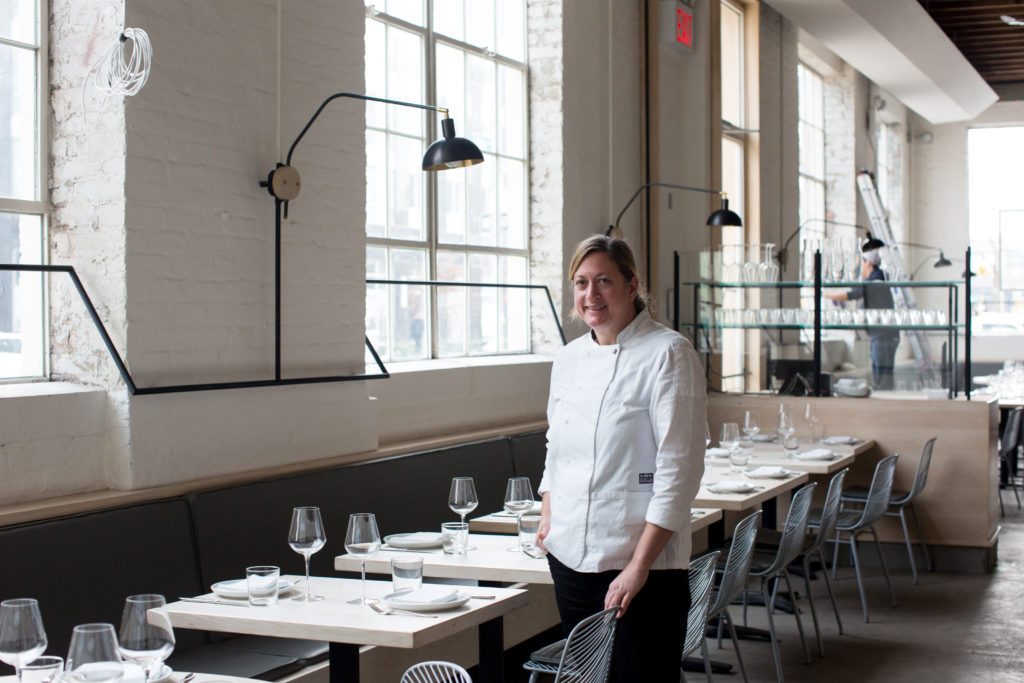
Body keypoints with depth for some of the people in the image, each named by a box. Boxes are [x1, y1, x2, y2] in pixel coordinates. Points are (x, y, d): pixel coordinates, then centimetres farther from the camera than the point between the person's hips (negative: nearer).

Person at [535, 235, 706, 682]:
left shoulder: (668, 354, -10)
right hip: (569, 556, 6)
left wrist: (639, 565, -17)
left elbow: (679, 469, -14)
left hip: (644, 564, -6)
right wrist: (547, 514, 9)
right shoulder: (569, 358, 10)